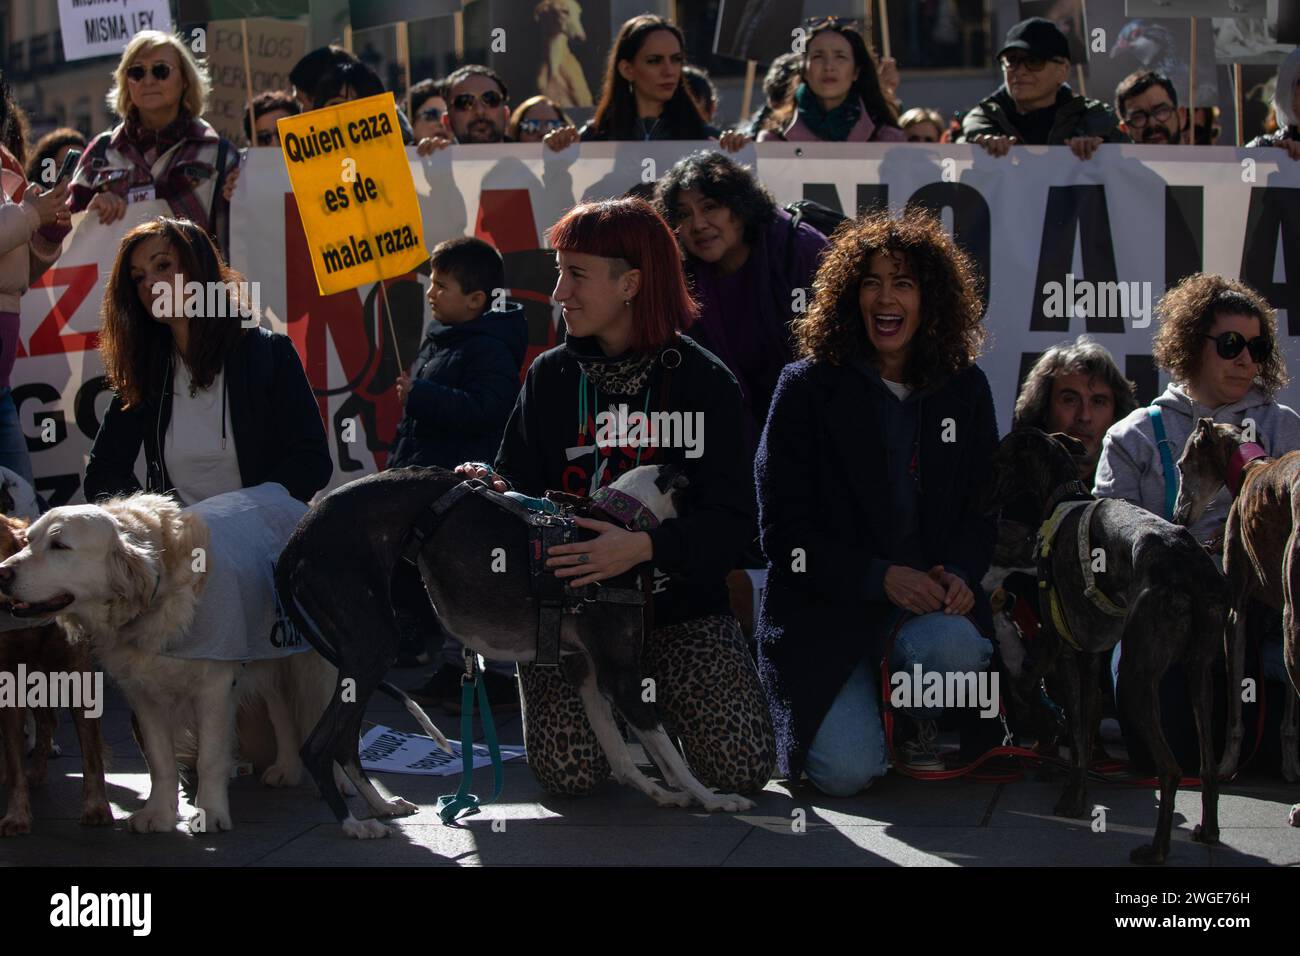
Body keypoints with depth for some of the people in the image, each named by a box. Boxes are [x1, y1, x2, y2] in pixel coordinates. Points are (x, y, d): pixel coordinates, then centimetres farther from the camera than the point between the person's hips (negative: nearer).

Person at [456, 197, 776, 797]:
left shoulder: (703, 381, -4)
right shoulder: (551, 376, 5)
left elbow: (731, 519, -11)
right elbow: (518, 484, 10)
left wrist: (645, 547, -29)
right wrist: (492, 487, -15)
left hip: (679, 605, -1)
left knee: (742, 769, -16)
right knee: (569, 772, -20)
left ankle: (656, 703, 17)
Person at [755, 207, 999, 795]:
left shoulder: (964, 389, 7)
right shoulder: (809, 386, -4)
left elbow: (982, 509, 11)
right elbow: (784, 528, -7)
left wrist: (959, 573, -11)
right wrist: (880, 577, -19)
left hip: (931, 595, 3)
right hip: (825, 607, -3)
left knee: (952, 644, -35)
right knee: (847, 772, -23)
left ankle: (918, 724, 3)